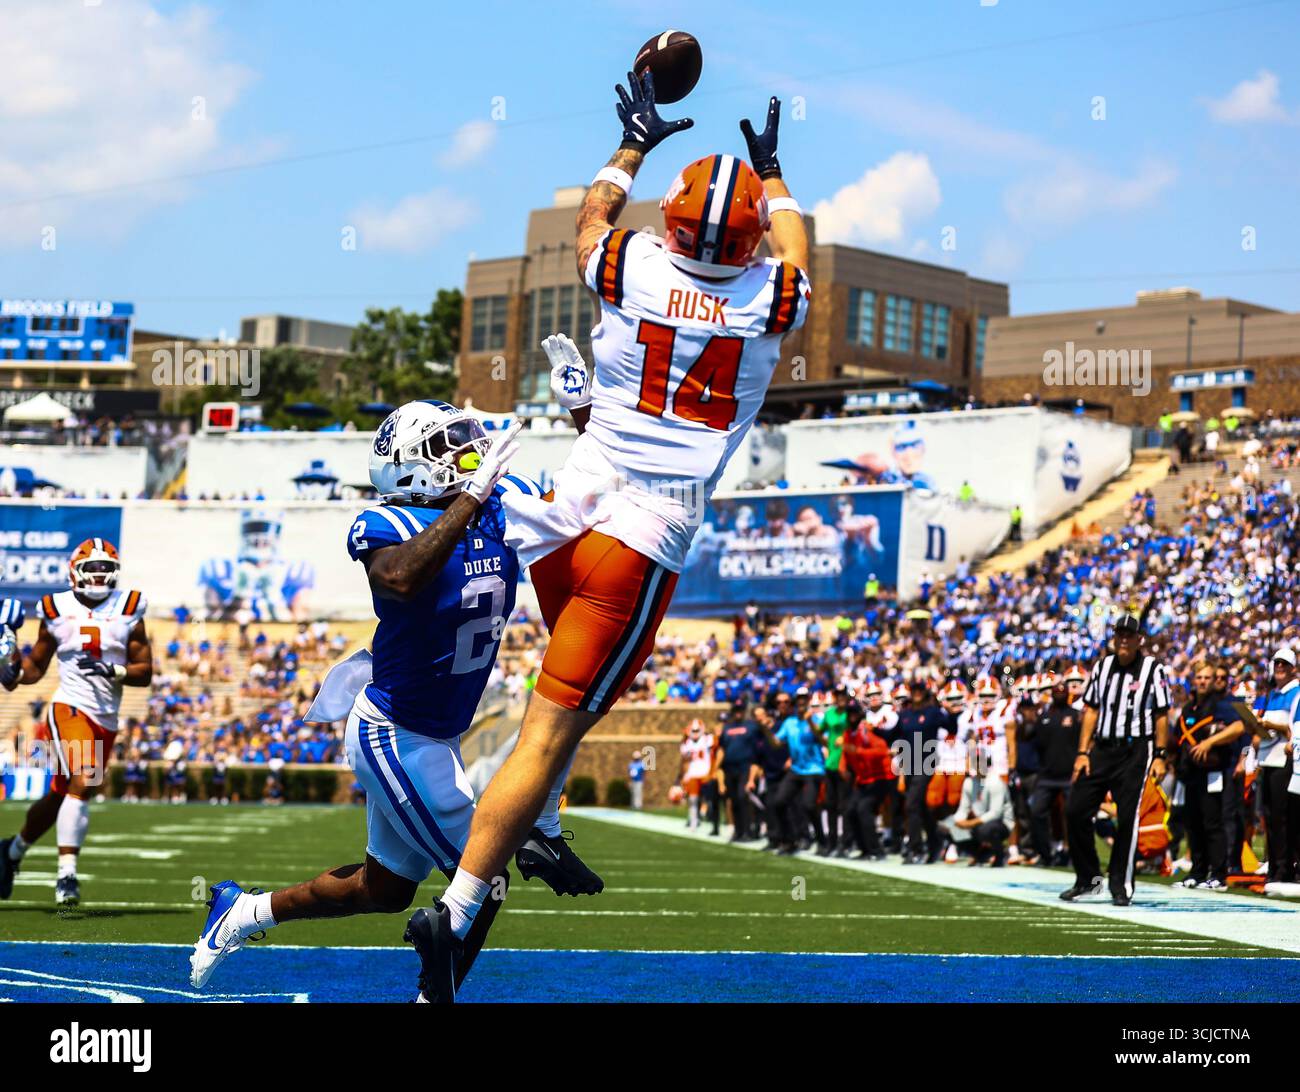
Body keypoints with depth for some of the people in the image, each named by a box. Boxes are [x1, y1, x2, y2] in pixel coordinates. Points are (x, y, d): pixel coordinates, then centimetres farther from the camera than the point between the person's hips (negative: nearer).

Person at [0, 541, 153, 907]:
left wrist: (113, 671, -15)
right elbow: (37, 664, 12)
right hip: (70, 708, -3)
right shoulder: (57, 610, 2)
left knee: (60, 797, 12)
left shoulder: (129, 610, 3)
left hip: (106, 721, 3)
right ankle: (66, 873, -23)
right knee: (82, 783, -25)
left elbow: (145, 672, 2)